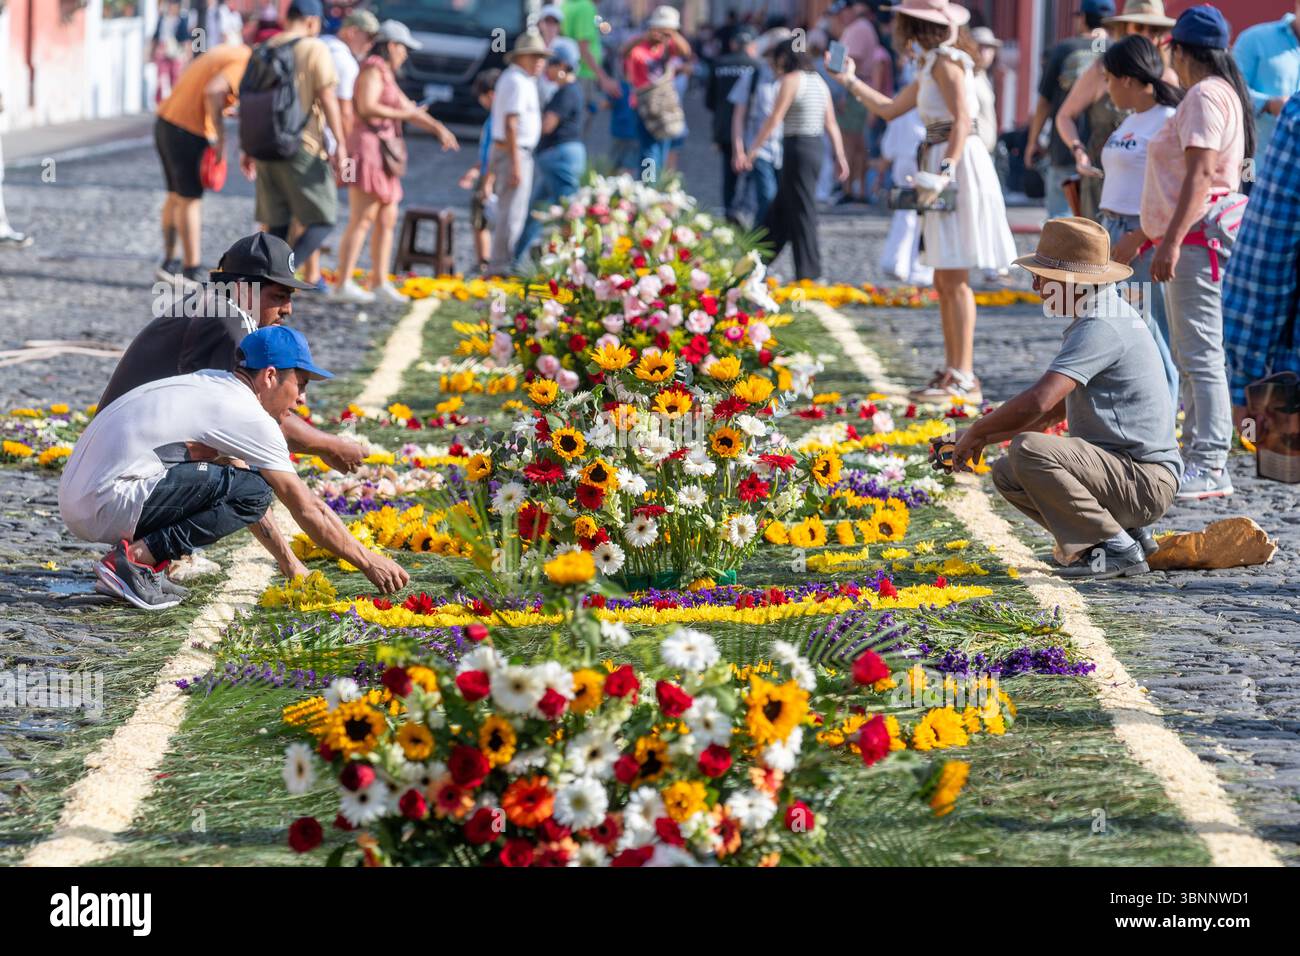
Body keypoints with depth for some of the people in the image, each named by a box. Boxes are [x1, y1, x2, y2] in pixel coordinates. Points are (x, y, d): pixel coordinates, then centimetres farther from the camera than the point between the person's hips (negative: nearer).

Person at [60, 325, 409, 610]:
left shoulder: (211, 384, 20)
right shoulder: (249, 416, -7)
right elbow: (308, 510, -4)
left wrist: (291, 564, 26)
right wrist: (369, 562, 7)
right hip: (108, 507, -9)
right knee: (251, 491, -12)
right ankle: (136, 558, -13)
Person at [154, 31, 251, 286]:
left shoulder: (229, 51, 15)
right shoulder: (244, 62, -13)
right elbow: (213, 92, -26)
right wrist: (221, 138, -20)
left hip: (166, 121, 9)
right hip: (188, 131, -9)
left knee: (176, 196, 17)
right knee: (190, 200, -2)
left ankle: (170, 262, 25)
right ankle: (192, 270, 3)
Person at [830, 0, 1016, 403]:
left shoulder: (947, 61, -11)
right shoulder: (931, 68, 17)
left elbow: (962, 121, -20)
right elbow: (890, 109, 25)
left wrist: (942, 173, -27)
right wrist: (849, 80, 27)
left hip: (959, 165, -10)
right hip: (943, 165, 10)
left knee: (953, 279, -9)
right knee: (944, 281, 12)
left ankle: (964, 380, -9)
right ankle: (951, 373, 16)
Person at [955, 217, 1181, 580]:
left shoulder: (1101, 328, -19)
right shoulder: (1093, 321, 16)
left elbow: (1038, 402, -28)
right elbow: (1054, 409, 25)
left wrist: (976, 432, -12)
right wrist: (987, 437, 16)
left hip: (1146, 480, -10)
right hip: (1124, 472, 10)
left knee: (1028, 450, -26)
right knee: (1007, 474, 10)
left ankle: (1117, 549, -16)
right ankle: (1126, 532, 9)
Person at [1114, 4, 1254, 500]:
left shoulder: (1205, 96, -12)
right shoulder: (1219, 93, 21)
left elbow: (1201, 175, -21)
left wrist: (1171, 241, -26)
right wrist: (1145, 233, 32)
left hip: (1200, 237, -11)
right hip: (1192, 240, 11)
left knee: (1201, 356, -12)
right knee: (1188, 356, 13)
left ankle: (1210, 468, -15)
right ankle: (1196, 456, 17)